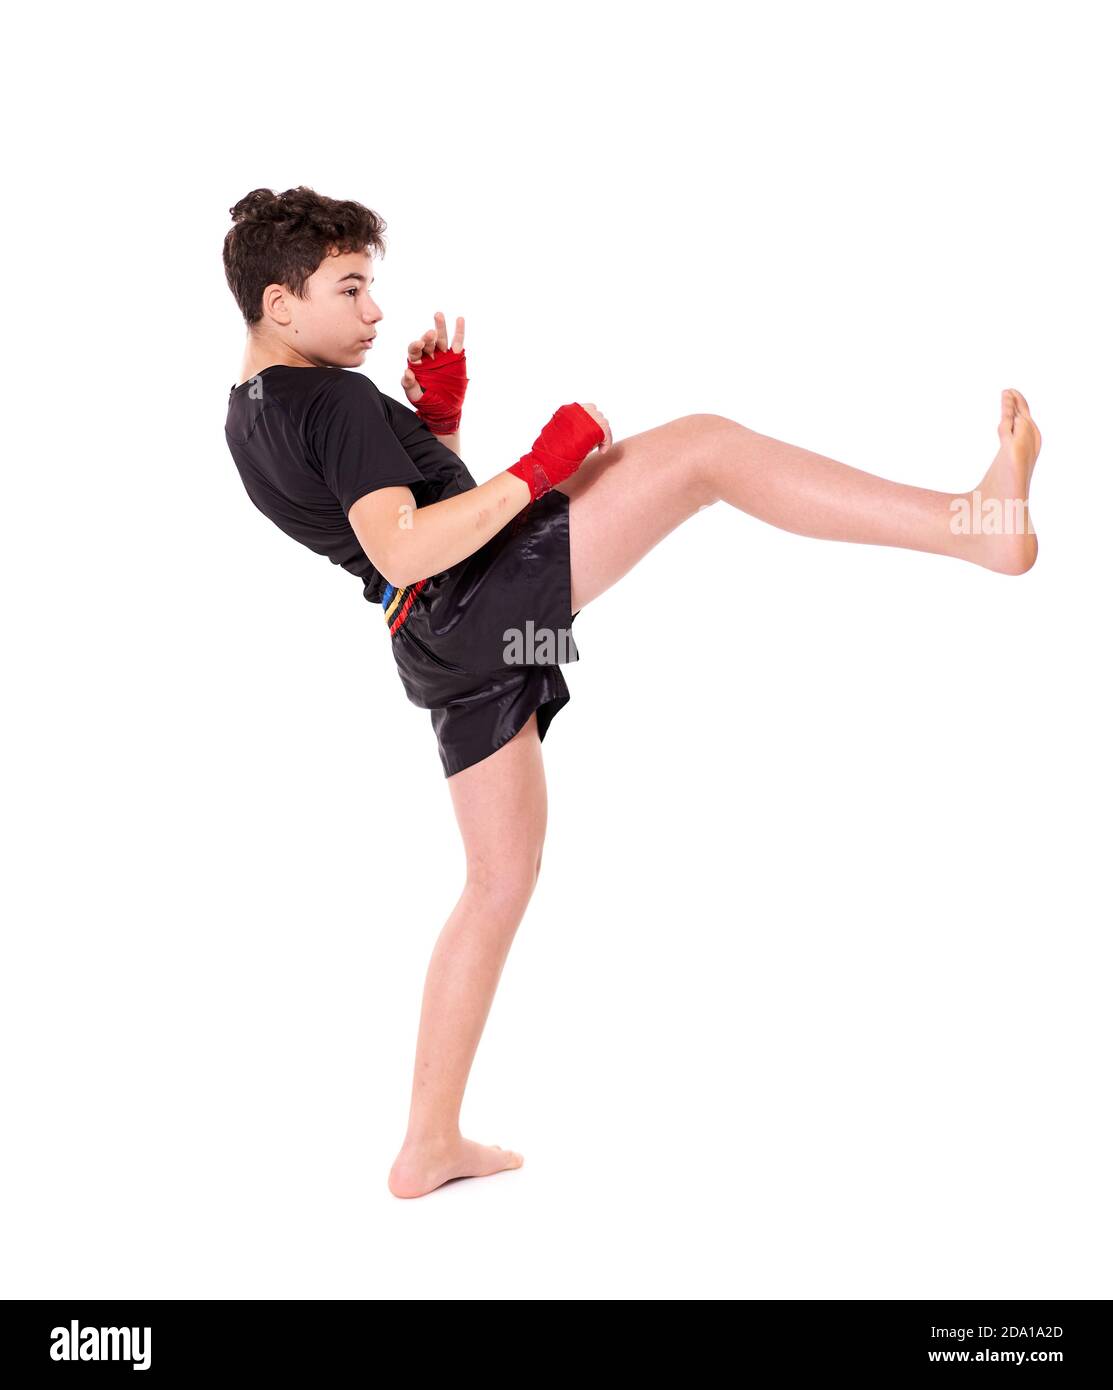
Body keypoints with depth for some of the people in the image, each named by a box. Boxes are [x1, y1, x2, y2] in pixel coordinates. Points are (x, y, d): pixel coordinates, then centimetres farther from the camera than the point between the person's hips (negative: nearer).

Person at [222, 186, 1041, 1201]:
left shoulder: (251, 418, 20)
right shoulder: (333, 399, -10)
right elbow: (402, 551, -24)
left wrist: (436, 420, 14)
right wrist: (538, 469, -19)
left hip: (443, 650, 10)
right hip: (487, 588, -10)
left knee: (501, 877, 17)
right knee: (703, 446, -11)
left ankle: (429, 1146, 22)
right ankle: (978, 521, -22)